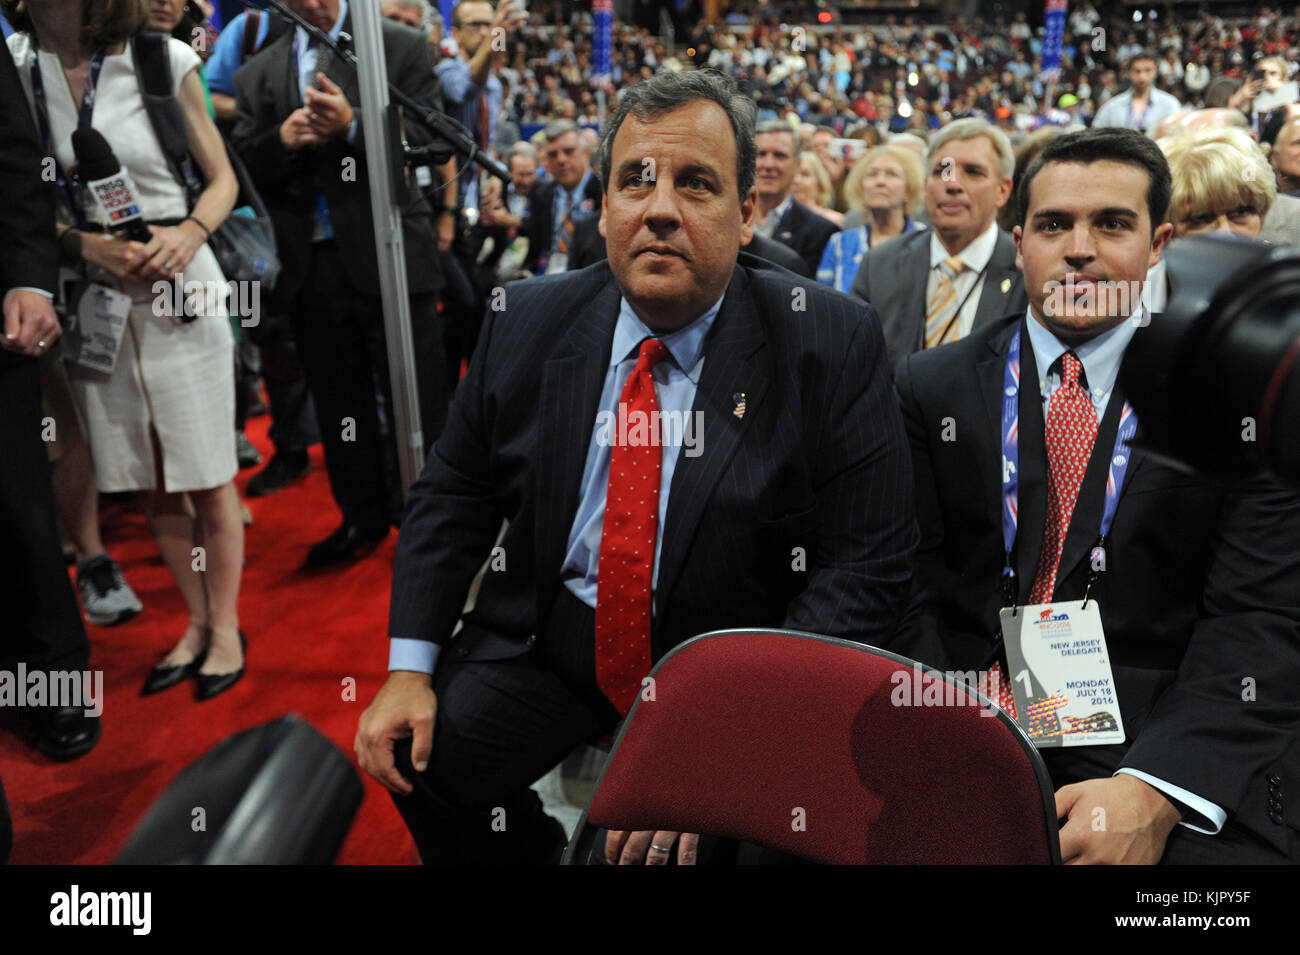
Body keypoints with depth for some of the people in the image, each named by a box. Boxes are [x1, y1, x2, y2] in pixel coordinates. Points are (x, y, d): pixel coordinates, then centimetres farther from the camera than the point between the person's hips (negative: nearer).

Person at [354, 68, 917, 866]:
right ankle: (544, 853, 15)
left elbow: (866, 566, -14)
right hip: (543, 642, 3)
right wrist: (410, 665, -5)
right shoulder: (526, 322, -1)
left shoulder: (834, 346, -11)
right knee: (422, 757, -16)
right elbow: (453, 494, 7)